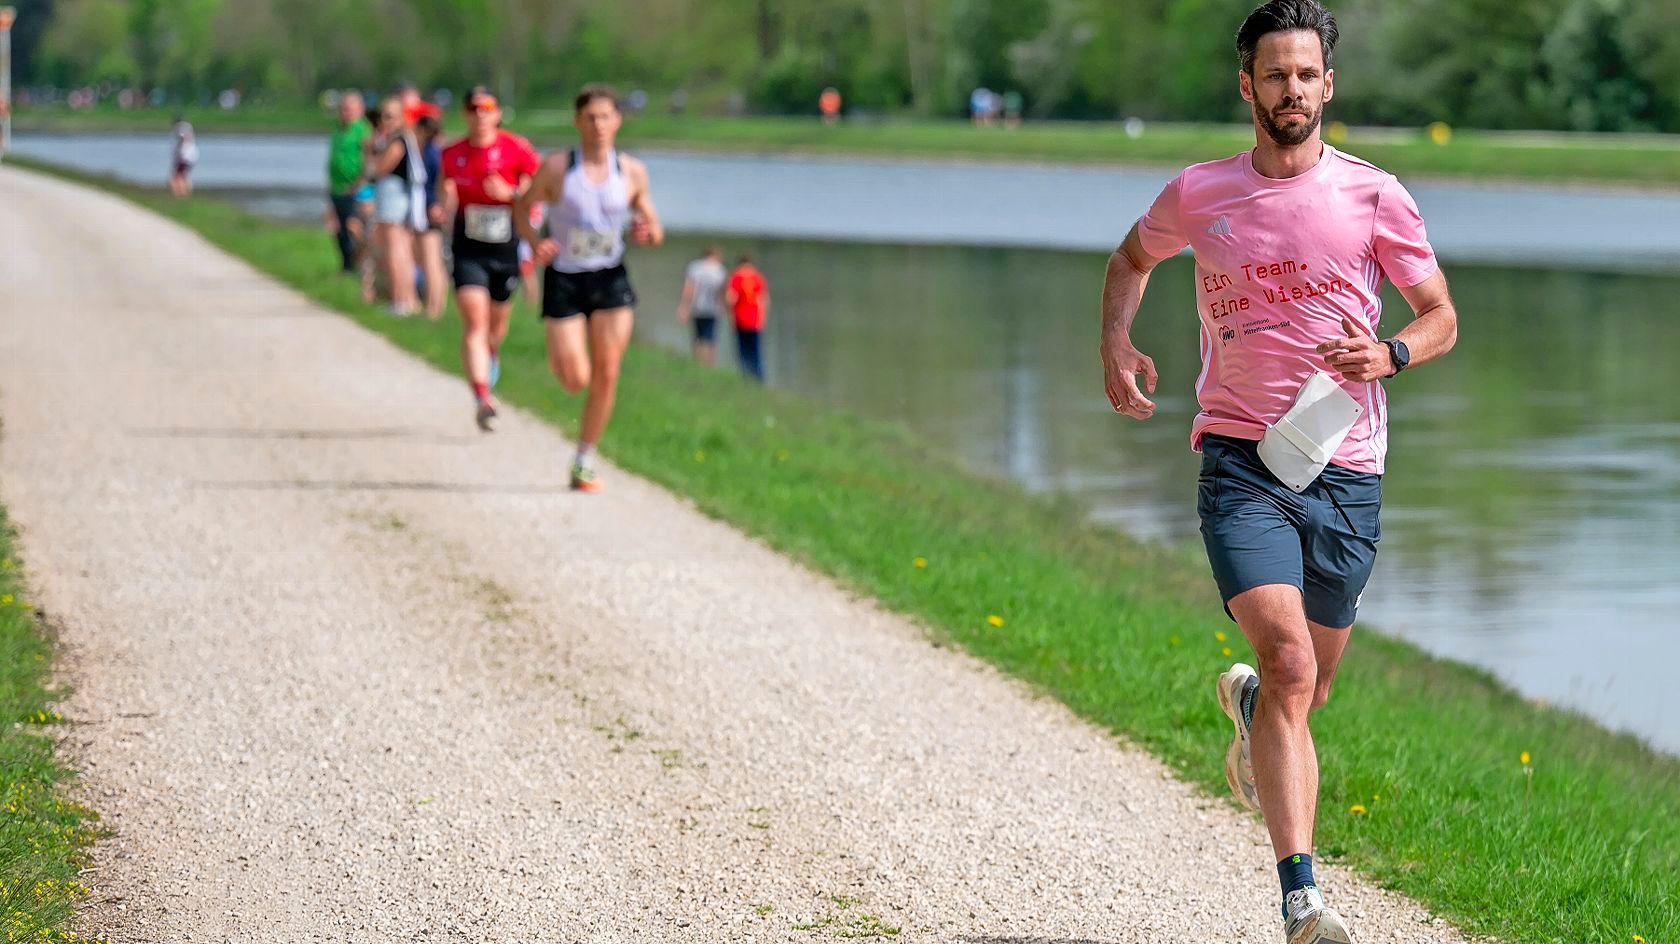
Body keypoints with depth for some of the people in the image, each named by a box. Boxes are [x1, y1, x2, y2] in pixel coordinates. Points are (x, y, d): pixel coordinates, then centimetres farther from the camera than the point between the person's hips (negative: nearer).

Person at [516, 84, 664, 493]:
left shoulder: (632, 172, 1)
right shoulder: (557, 168, -8)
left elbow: (651, 226, 10)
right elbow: (522, 208, 3)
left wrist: (649, 232, -14)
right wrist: (535, 243, -15)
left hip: (610, 278, 2)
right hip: (564, 279, -2)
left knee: (606, 376, -3)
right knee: (575, 380, -7)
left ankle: (585, 461, 11)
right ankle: (558, 357, 32)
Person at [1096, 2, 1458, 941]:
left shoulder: (1375, 196, 1)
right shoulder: (1198, 194, 4)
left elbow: (1443, 317, 7)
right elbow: (1134, 258, 24)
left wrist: (1390, 353, -14)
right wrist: (1115, 340, 5)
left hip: (1345, 470, 2)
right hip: (1241, 462, -1)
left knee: (1310, 691, 11)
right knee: (1289, 662, -21)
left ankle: (1248, 703, 51)